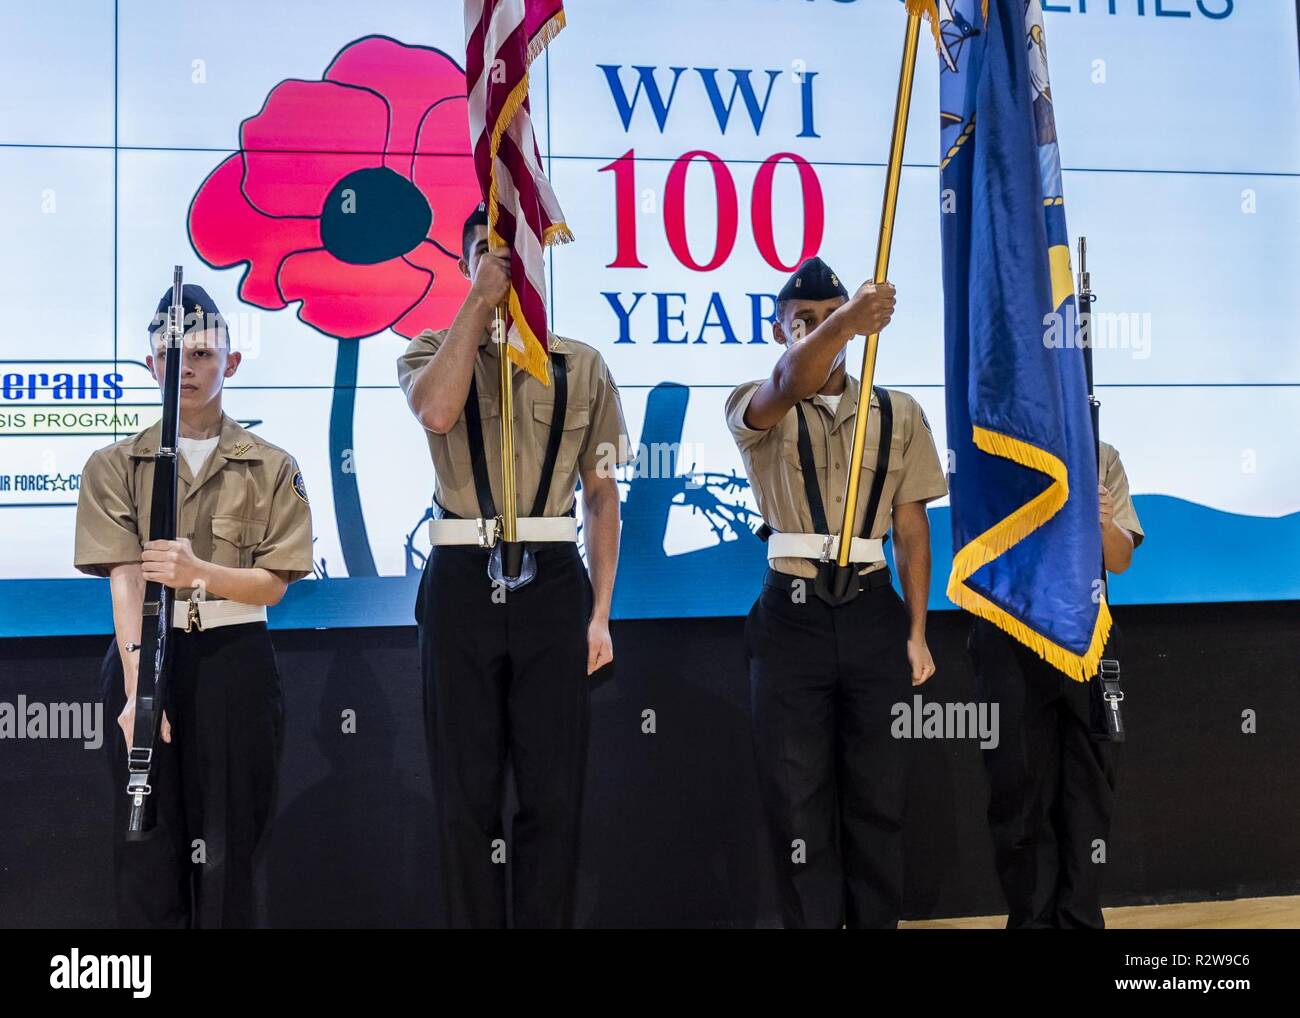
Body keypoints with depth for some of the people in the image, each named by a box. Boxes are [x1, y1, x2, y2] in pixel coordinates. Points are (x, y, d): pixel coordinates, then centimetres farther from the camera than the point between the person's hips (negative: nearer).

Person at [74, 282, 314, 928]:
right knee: (148, 845, 4)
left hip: (235, 662, 0)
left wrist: (197, 571, -24)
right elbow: (124, 580, -8)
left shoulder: (272, 469, 4)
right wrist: (137, 689, -21)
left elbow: (274, 584, -4)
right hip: (146, 655, 0)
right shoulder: (115, 467, 4)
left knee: (227, 847, 3)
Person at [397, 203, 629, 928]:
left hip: (552, 582, 1)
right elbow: (437, 411, -18)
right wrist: (479, 304, -11)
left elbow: (603, 493, 9)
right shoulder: (432, 351, 7)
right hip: (462, 585, 0)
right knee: (467, 792, 7)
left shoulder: (581, 366, 8)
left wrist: (601, 613, 3)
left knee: (553, 789, 5)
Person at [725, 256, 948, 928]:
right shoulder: (754, 408, -1)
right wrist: (845, 320, -46)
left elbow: (911, 526, 6)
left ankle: (878, 920, 22)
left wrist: (916, 632, 2)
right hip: (791, 616, -1)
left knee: (877, 795, 9)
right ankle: (811, 922, 15)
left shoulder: (899, 414, 6)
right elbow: (790, 382, -26)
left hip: (873, 613, 2)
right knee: (797, 798, 3)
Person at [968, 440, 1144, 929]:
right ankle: (1033, 918, 10)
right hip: (1012, 636, -2)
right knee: (1020, 785, 0)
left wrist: (1103, 522, -12)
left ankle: (1081, 919, 13)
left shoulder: (1103, 458, 10)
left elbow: (1121, 560, 9)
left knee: (1088, 787, 4)